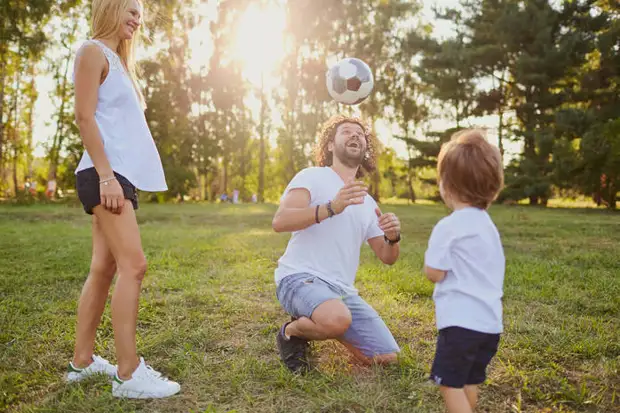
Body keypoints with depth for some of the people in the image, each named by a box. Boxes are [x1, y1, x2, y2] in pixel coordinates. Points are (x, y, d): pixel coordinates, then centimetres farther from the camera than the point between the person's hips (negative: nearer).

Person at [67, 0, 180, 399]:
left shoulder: (117, 60, 26)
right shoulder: (94, 52, -1)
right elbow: (84, 117, -12)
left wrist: (116, 178, 19)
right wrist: (106, 175, -20)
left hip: (121, 175, 10)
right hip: (105, 174, -10)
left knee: (104, 268, 9)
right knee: (134, 265, -16)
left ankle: (82, 361, 17)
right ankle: (128, 374, -13)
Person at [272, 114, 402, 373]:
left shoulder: (368, 203, 20)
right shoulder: (312, 177, 0)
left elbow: (387, 257, 18)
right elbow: (280, 222, -16)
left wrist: (393, 238, -6)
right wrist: (331, 208, -29)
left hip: (342, 290, 7)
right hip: (300, 278, -7)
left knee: (388, 358, -2)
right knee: (338, 318, -38)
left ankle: (315, 325, 17)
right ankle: (291, 332, -3)